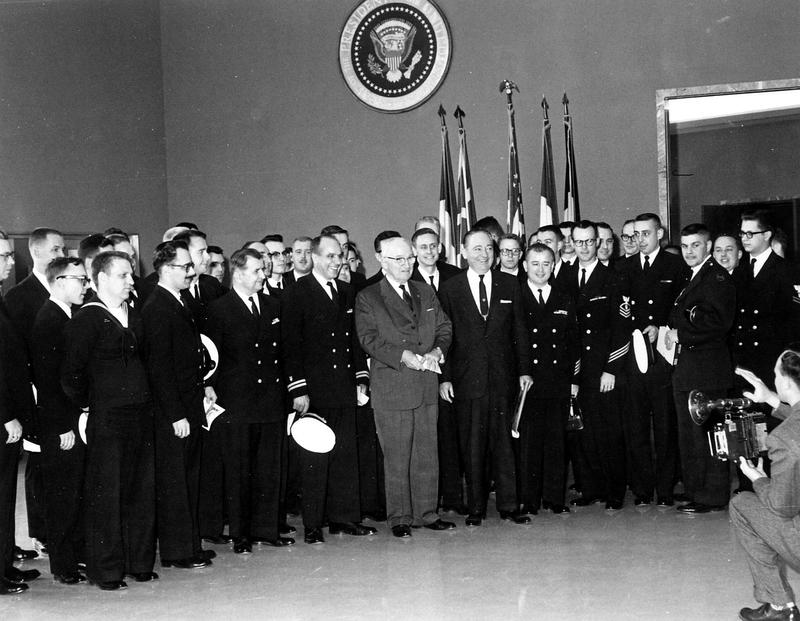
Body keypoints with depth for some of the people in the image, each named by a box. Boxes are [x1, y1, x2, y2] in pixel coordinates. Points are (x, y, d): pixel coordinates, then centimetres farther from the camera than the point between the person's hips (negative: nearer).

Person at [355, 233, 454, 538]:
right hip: (391, 389, -5)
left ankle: (426, 513, 20)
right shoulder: (367, 298, -2)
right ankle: (399, 518, 12)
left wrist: (437, 350, -8)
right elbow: (369, 339, -11)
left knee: (427, 453, 10)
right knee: (396, 457, 1)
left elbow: (444, 327, 13)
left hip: (426, 386, 5)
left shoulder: (426, 293, 15)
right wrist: (403, 356, -22)